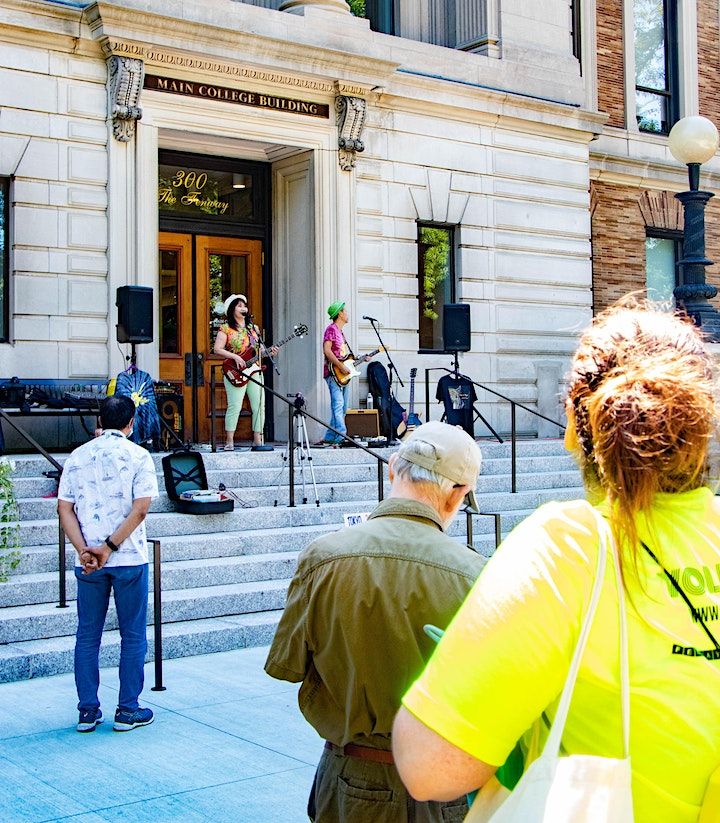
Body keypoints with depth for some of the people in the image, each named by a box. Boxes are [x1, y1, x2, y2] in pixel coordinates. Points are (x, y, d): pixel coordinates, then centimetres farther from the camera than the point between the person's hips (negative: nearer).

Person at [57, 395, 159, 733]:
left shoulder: (77, 457, 7)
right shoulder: (138, 455, -3)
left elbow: (65, 509, -1)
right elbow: (140, 509, -13)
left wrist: (85, 550, -9)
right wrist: (109, 547, -12)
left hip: (88, 562, 3)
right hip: (129, 559, -3)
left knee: (87, 636, 12)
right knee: (133, 636, 8)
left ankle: (87, 711, 16)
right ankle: (128, 711, 11)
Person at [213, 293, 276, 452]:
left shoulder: (252, 328, 18)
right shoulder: (226, 328, 1)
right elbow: (217, 349, -8)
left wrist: (269, 352, 2)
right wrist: (235, 357, -17)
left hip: (255, 370, 6)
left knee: (259, 406, 0)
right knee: (234, 407, -11)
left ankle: (257, 441, 6)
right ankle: (229, 443, -5)